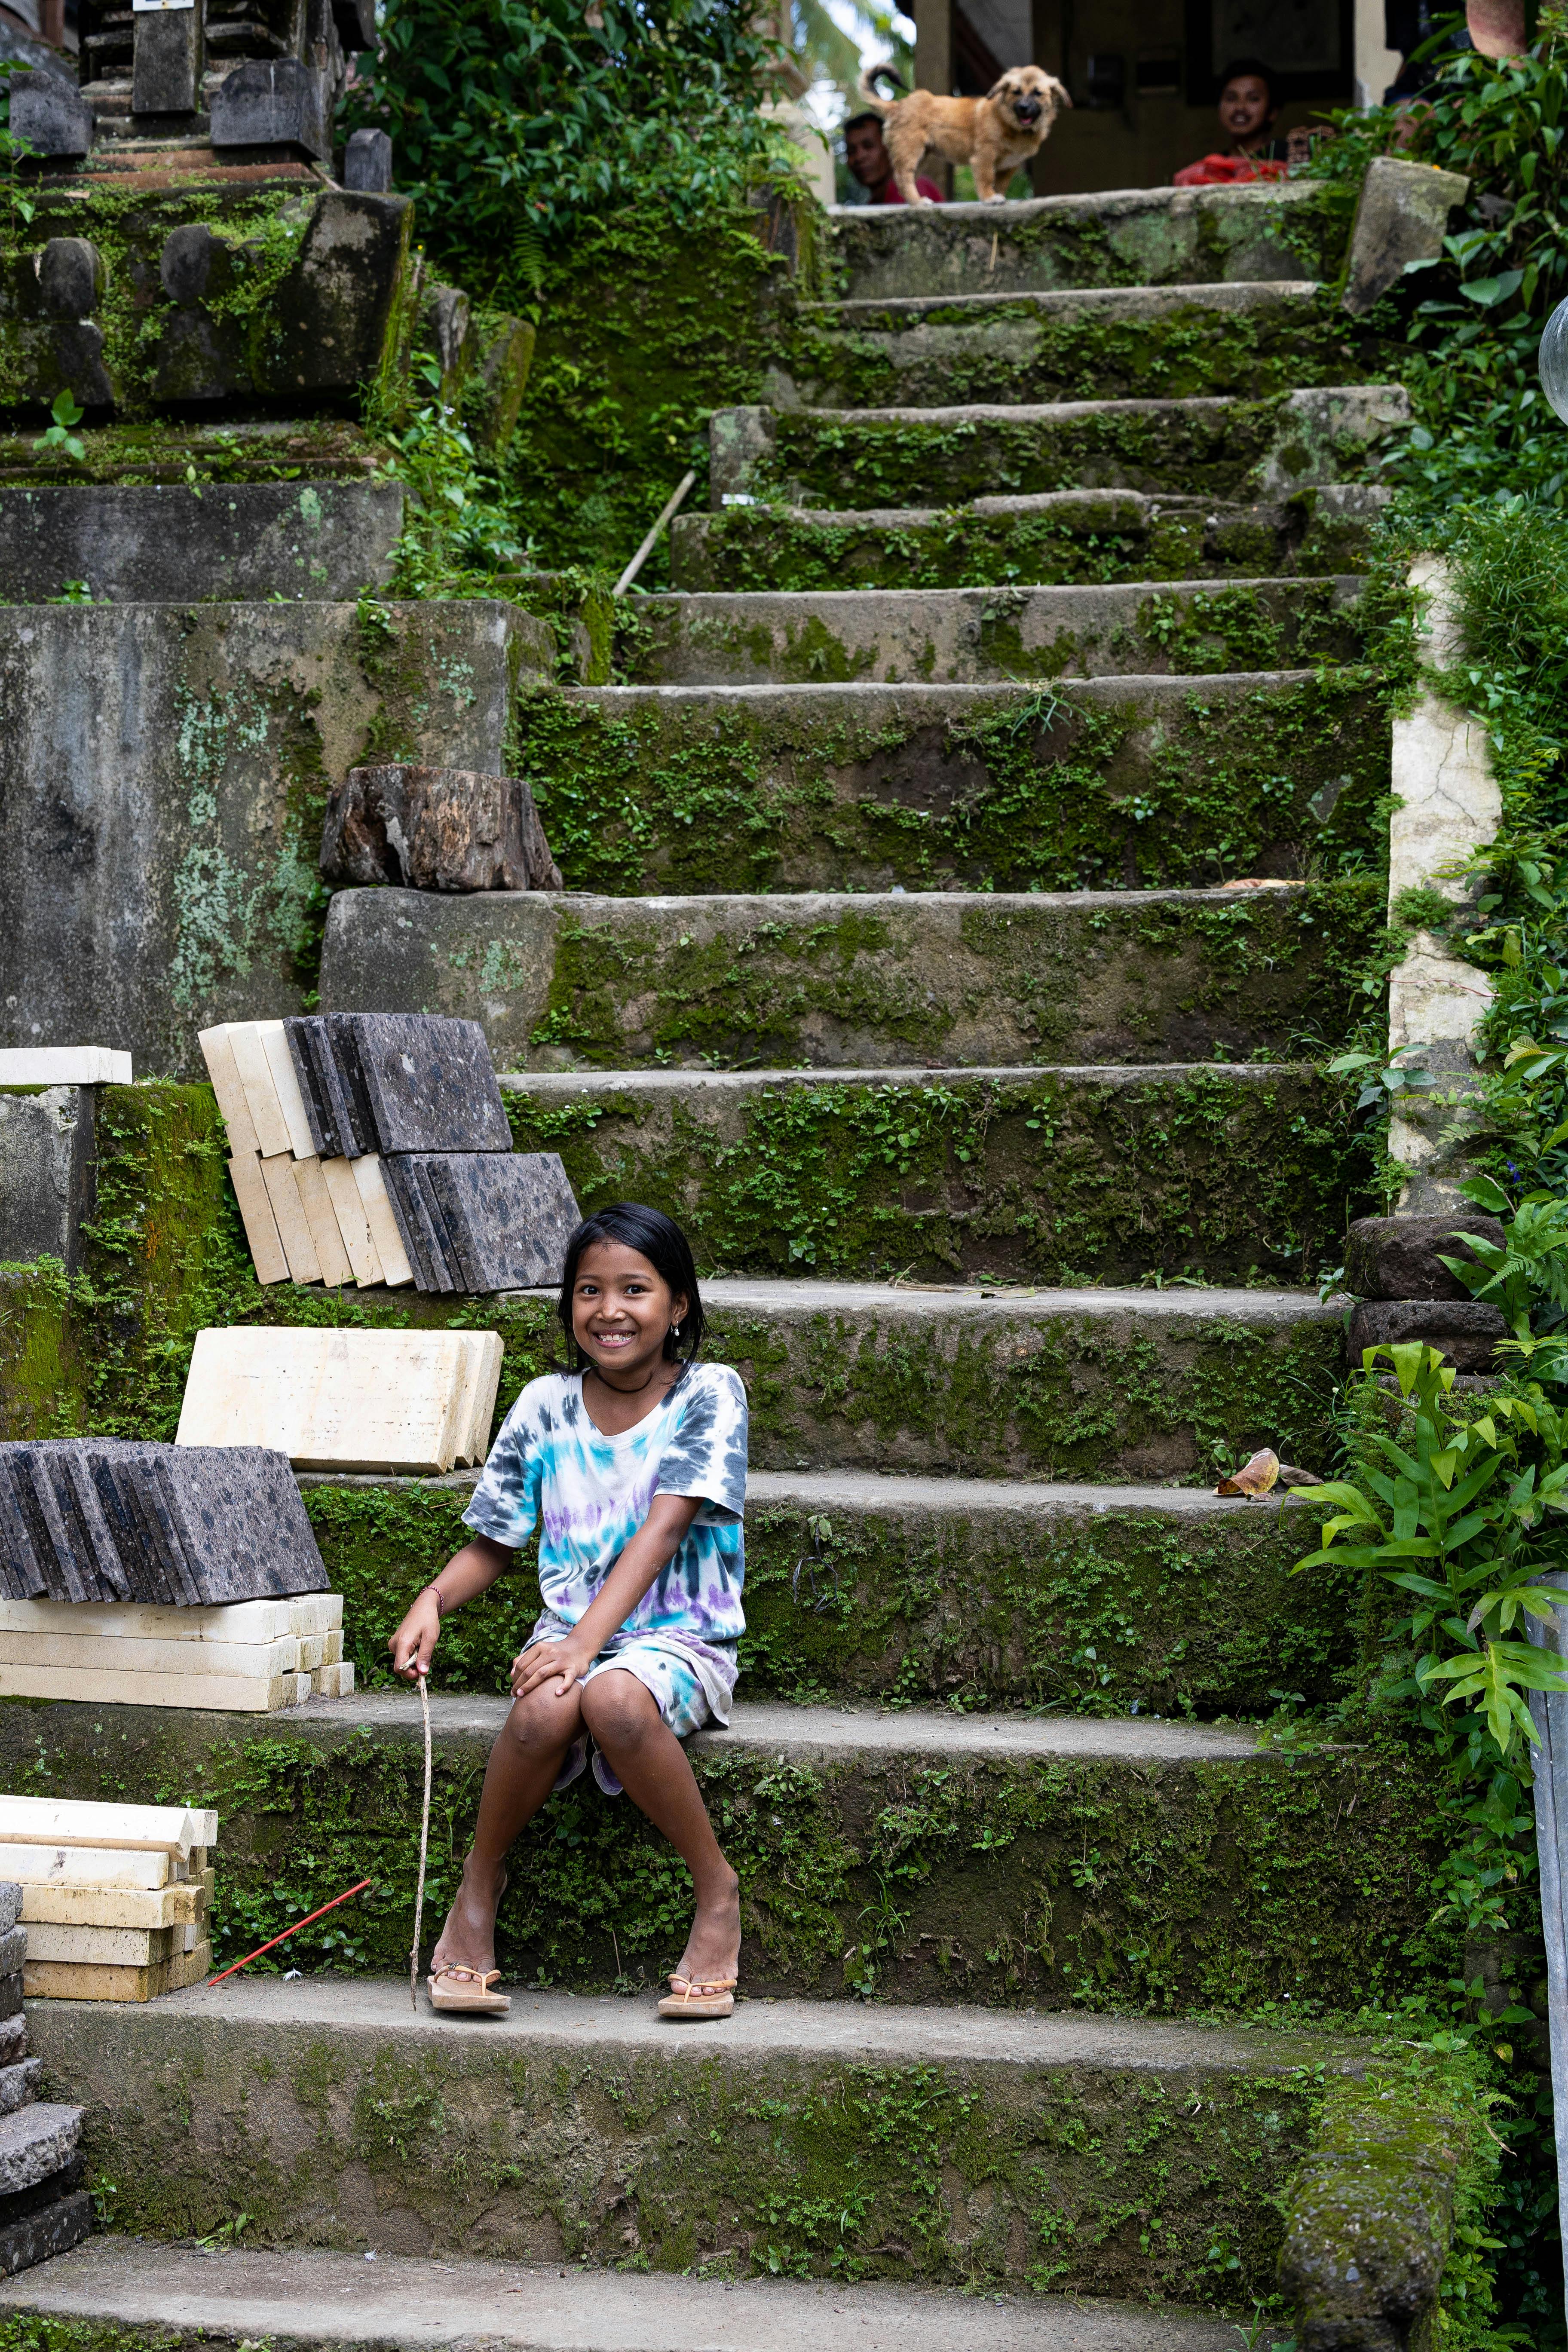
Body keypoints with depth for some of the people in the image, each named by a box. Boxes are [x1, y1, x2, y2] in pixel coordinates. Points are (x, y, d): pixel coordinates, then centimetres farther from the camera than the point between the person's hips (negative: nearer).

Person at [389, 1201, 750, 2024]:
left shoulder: (709, 1394, -4)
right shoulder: (545, 1406, 8)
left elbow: (662, 1529, -16)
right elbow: (493, 1546, 13)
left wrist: (588, 1640, -28)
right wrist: (433, 1600, -9)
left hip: (679, 1640, -3)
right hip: (570, 1630, 3)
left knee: (614, 1698, -38)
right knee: (545, 1709, -34)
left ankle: (716, 1890, -17)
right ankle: (479, 1885, -7)